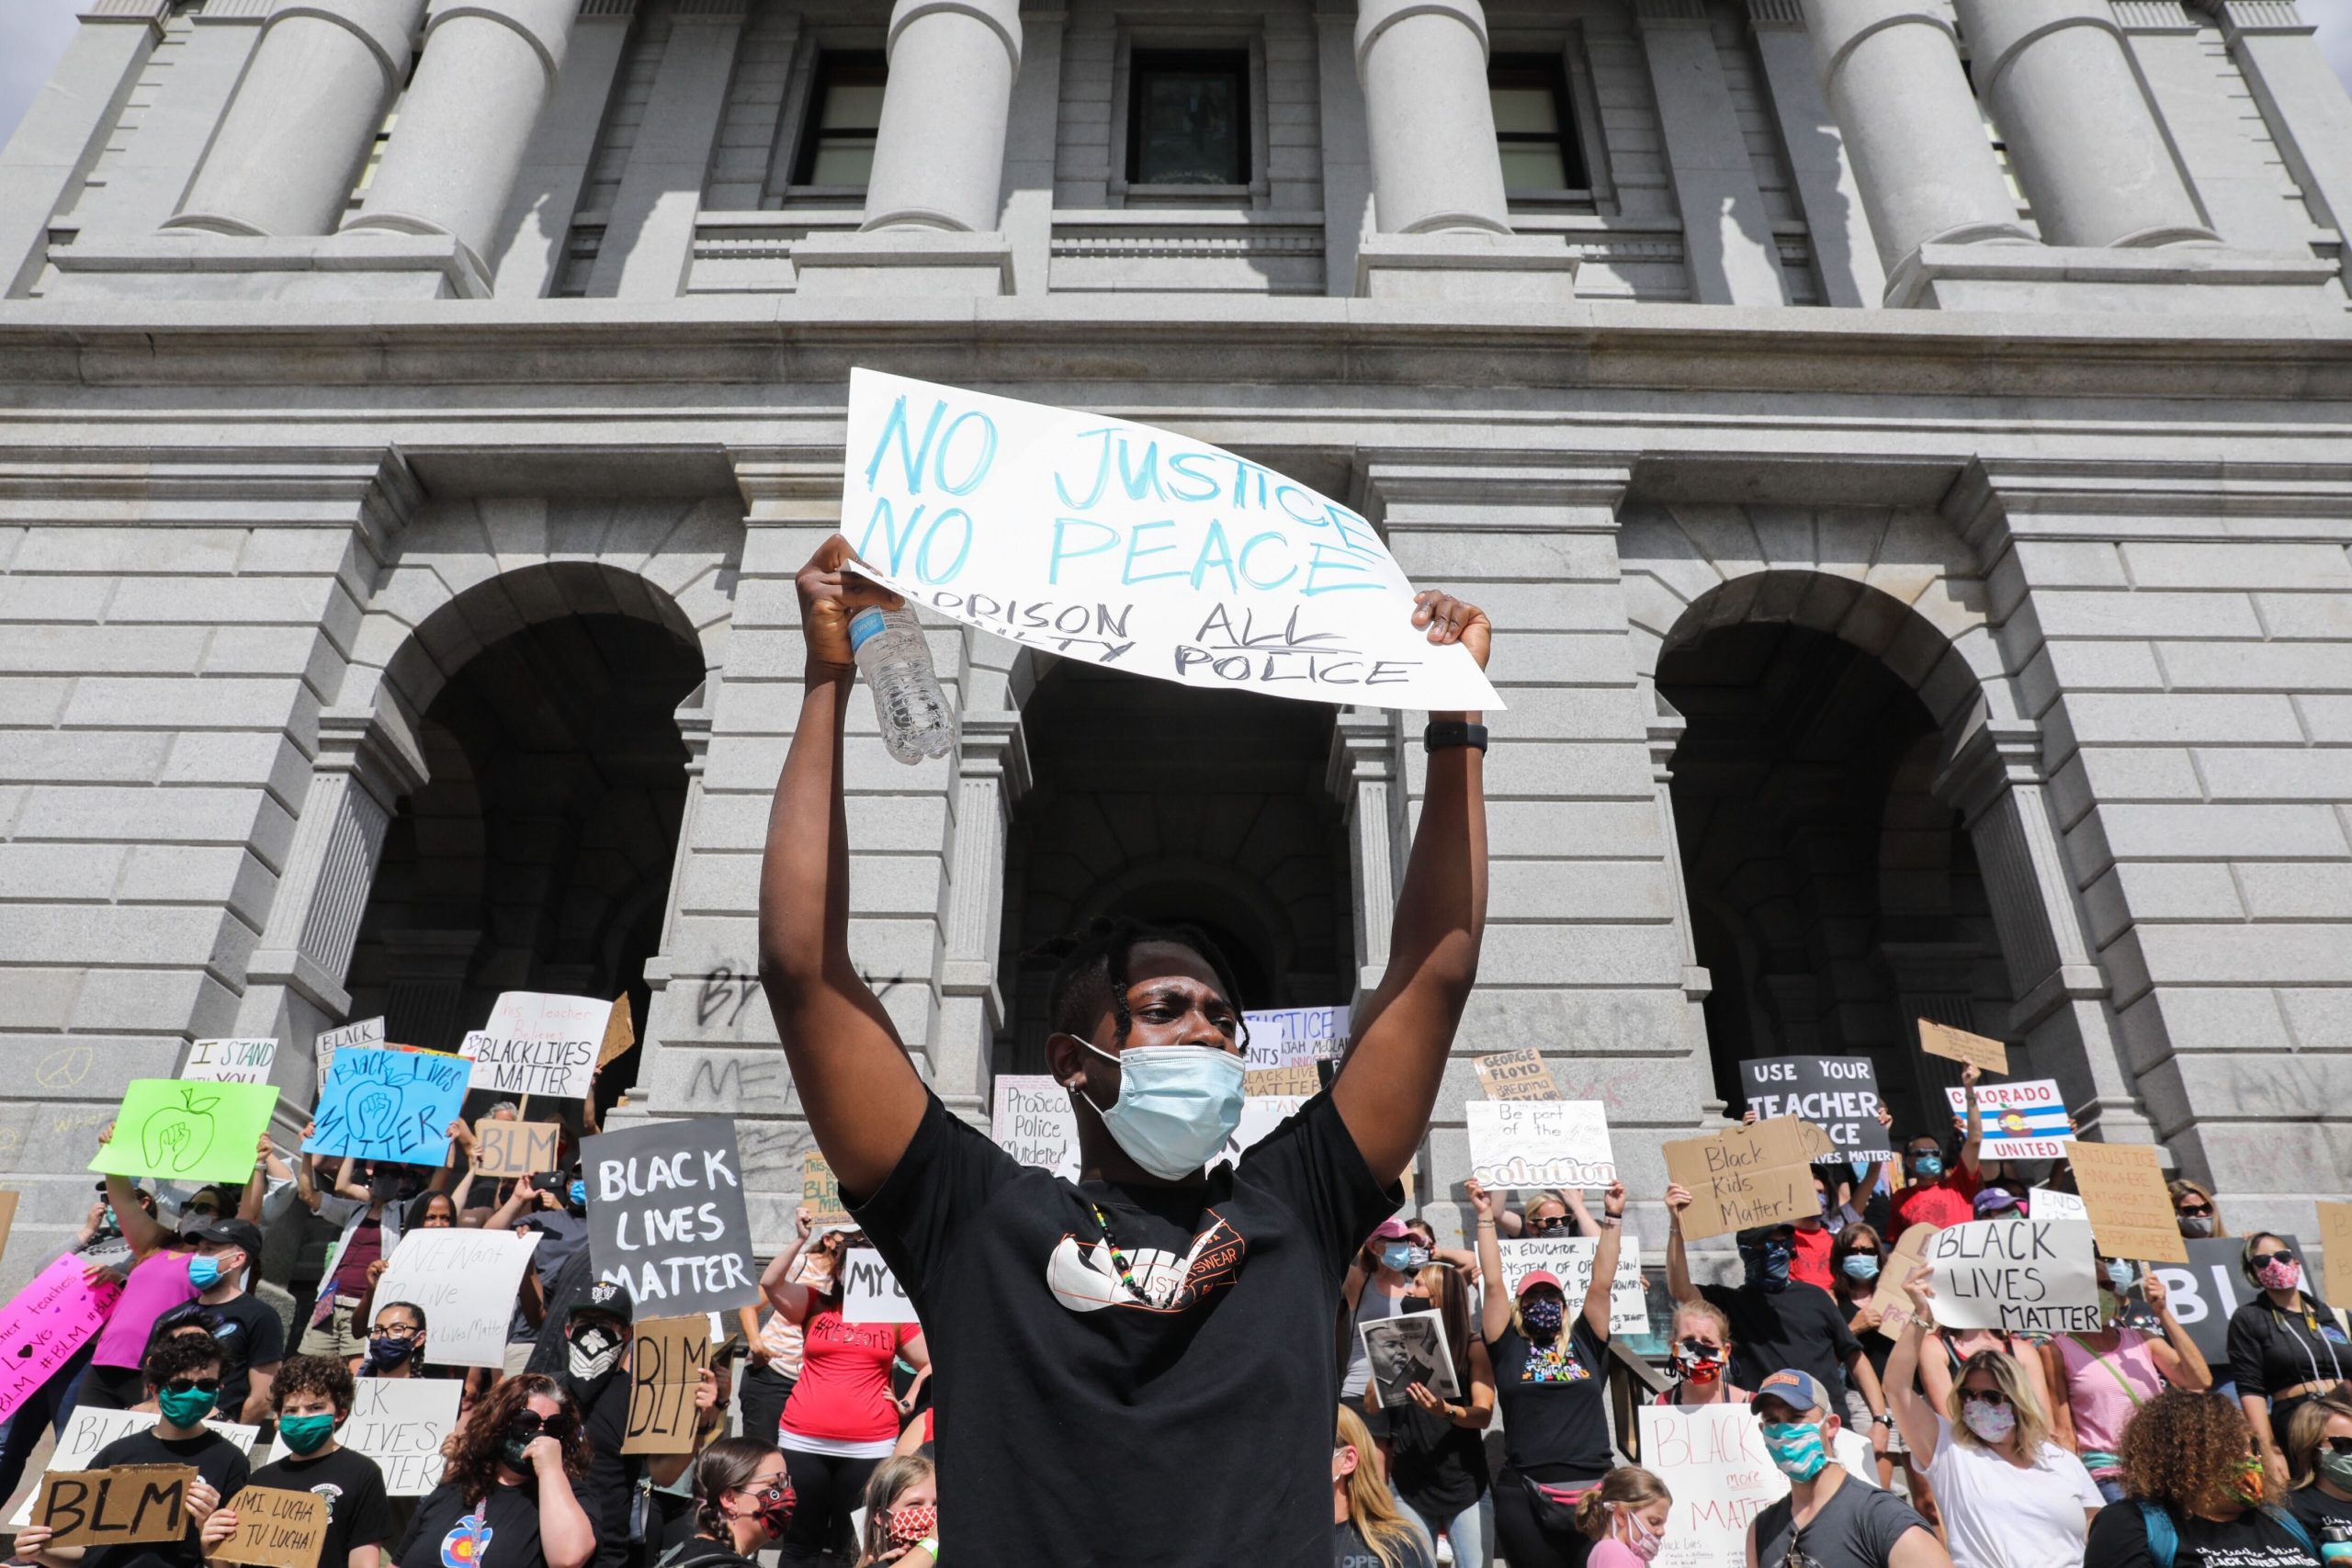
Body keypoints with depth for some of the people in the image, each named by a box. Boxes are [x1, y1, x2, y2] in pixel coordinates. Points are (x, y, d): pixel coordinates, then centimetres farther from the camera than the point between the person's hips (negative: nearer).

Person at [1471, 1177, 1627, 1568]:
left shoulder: (1585, 1344, 13)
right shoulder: (1510, 1348, 9)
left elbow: (1601, 1283, 8)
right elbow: (1494, 1284, 4)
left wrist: (1612, 1218, 5)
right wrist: (1485, 1218, 4)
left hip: (1592, 1491, 1)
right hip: (1524, 1495, -1)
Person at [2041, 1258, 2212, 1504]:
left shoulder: (2141, 1339, 15)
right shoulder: (2057, 1351, 2)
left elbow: (2201, 1380, -1)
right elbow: (2063, 1433, 0)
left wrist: (2162, 1313, -1)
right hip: (2106, 1477, -4)